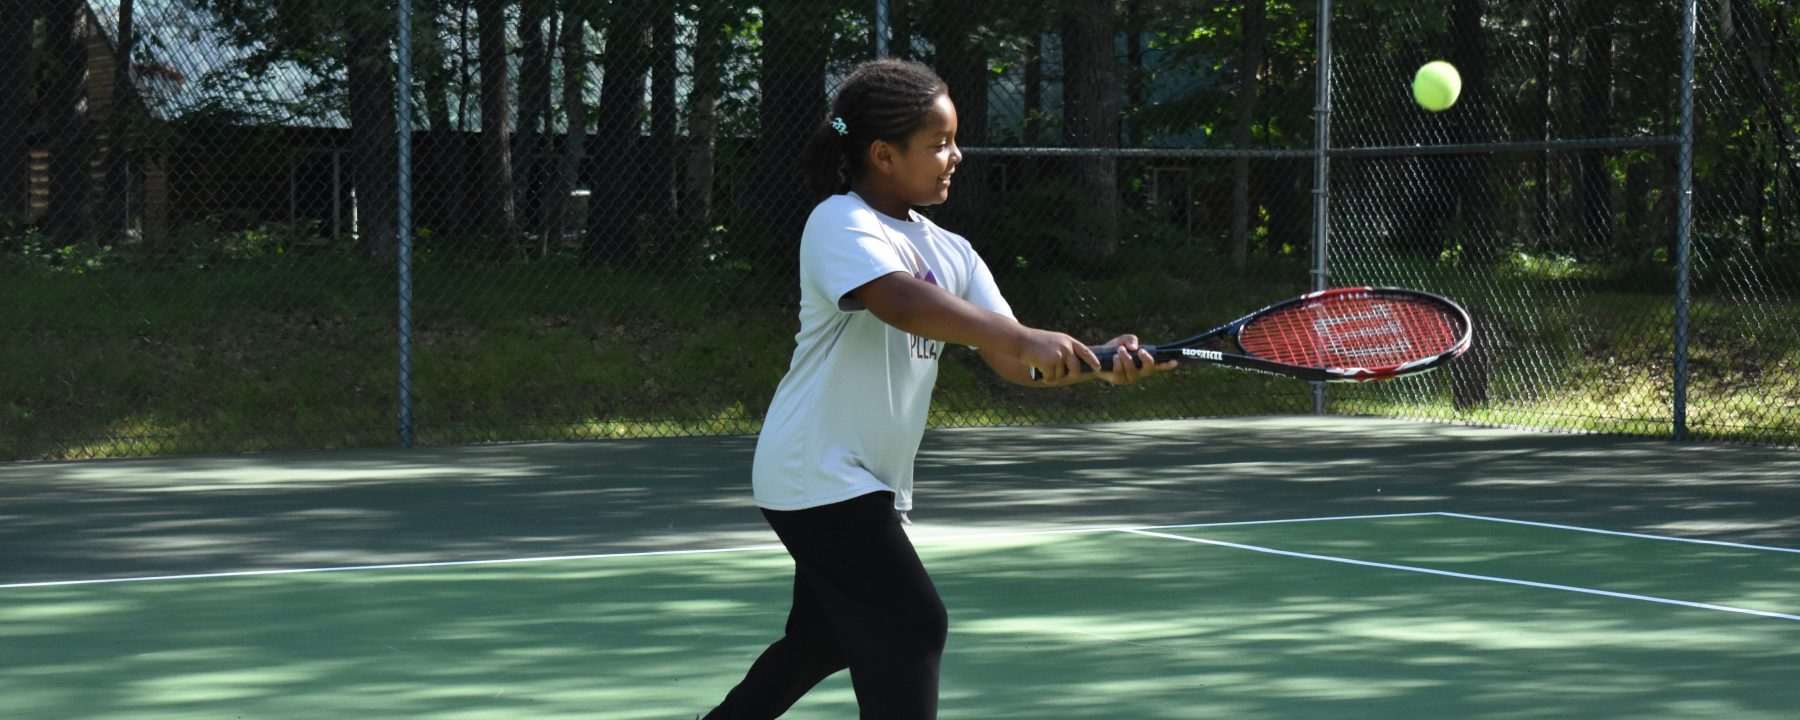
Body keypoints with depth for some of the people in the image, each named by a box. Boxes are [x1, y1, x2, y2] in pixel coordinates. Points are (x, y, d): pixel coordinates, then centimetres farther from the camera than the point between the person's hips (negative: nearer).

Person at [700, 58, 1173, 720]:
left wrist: (1097, 362, -19)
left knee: (822, 640, 20)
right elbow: (898, 299, -35)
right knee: (913, 627, -15)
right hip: (819, 475, -9)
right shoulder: (841, 223, -15)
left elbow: (1011, 359, 1)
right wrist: (1026, 340, -44)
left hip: (866, 485, 9)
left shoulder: (949, 251, 9)